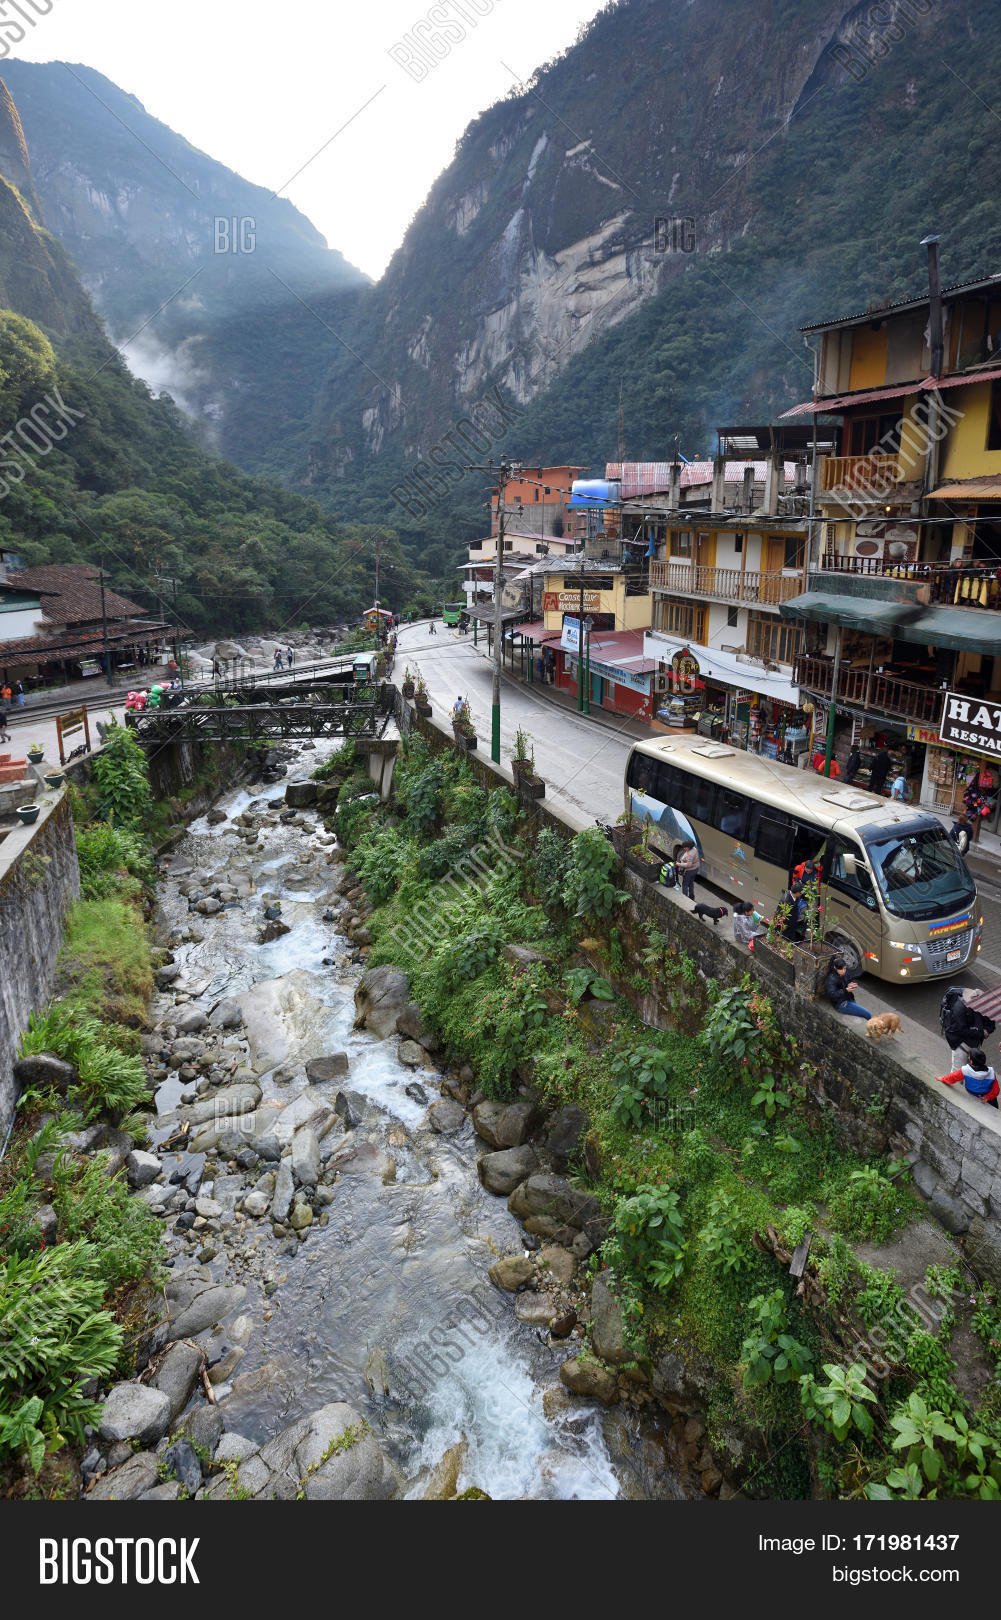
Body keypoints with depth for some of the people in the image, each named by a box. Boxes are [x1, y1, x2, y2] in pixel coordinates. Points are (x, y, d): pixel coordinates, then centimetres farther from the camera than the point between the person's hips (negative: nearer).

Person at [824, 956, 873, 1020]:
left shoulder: (844, 974, 2)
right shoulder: (831, 979, -20)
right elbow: (832, 995, -28)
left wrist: (851, 985, -9)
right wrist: (846, 990, -38)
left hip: (849, 999, 8)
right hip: (841, 1004, -8)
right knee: (867, 1015, -12)